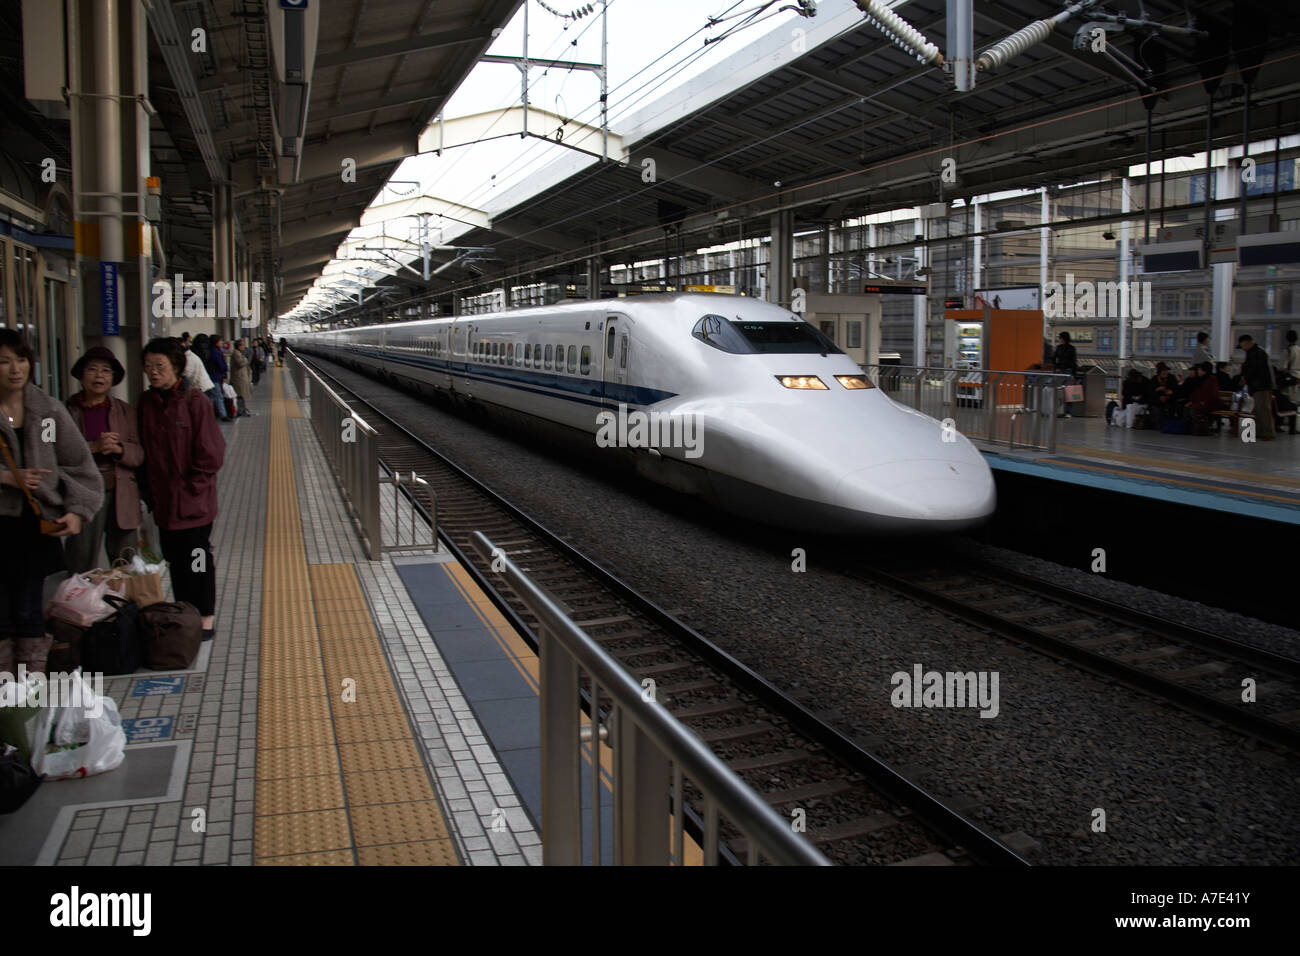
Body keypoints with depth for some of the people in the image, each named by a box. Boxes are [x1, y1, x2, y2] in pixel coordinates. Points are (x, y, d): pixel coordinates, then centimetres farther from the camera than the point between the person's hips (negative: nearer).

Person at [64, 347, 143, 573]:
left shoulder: (125, 411, 10)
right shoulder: (67, 411, 2)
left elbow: (139, 456, 4)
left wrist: (118, 448, -15)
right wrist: (94, 447, -18)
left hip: (121, 498, 2)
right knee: (81, 572, 0)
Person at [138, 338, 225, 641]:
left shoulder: (194, 402, -12)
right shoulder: (146, 403, 5)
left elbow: (210, 454, -11)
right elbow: (145, 450, 12)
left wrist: (189, 487, -9)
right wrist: (149, 491, 5)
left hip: (193, 502, -5)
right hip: (163, 501, 6)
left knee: (196, 557, 1)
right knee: (174, 560, 14)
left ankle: (205, 618, 14)